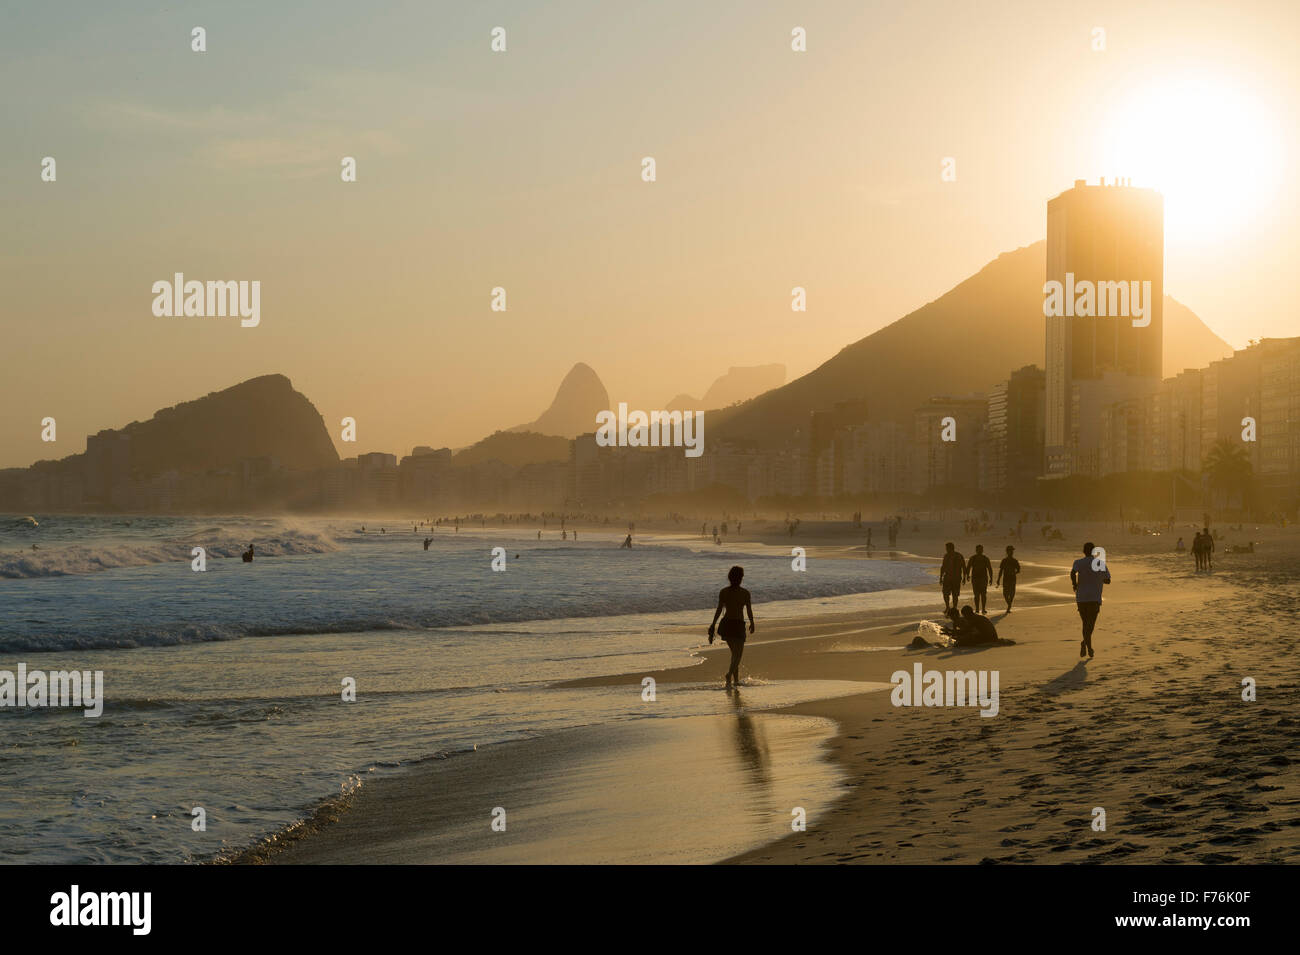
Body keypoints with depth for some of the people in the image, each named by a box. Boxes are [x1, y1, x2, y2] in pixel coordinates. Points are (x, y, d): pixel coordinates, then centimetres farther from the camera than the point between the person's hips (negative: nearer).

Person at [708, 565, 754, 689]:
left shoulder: (723, 592, -2)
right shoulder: (745, 593, -8)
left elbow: (719, 610, -6)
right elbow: (749, 610, -1)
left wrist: (713, 626, -3)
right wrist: (752, 623, 14)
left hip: (726, 624, 4)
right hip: (738, 624, -4)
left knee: (735, 652, 21)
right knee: (737, 654, -1)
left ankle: (736, 680, 24)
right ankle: (730, 674, -27)